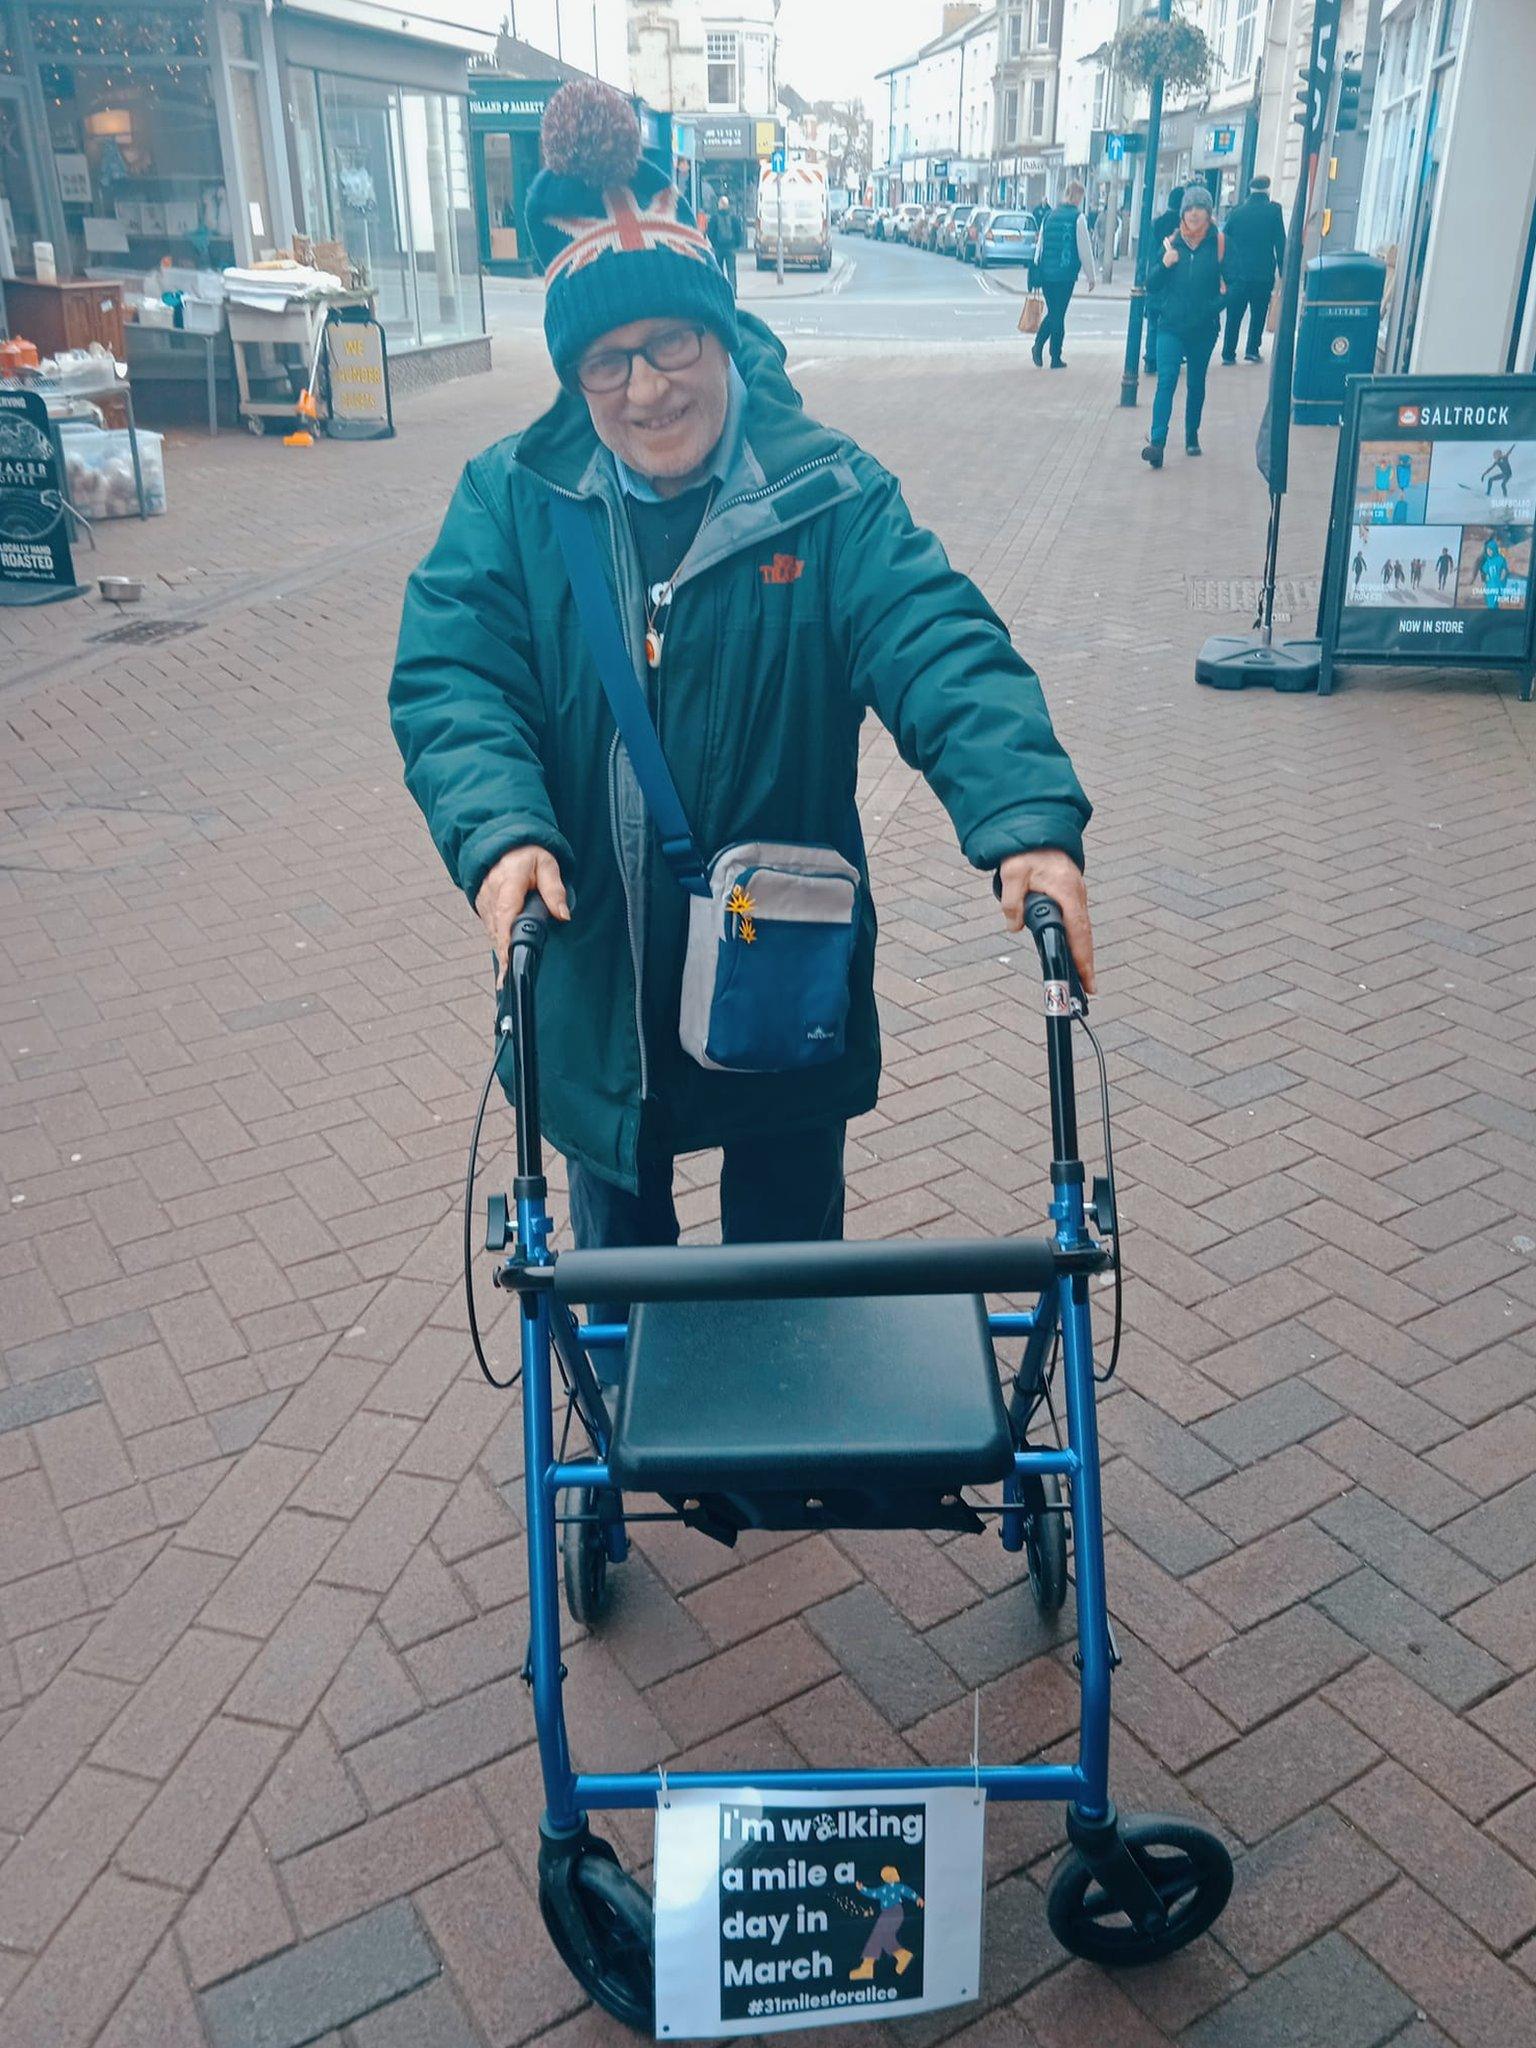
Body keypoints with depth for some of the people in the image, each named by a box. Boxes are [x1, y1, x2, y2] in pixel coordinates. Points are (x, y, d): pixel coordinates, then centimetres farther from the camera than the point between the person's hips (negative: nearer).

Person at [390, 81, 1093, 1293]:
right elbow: (450, 677, -11)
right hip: (593, 981, 2)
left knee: (789, 1243, 19)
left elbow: (944, 651, -19)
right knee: (616, 1243, 23)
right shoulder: (512, 500, -3)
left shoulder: (826, 495, -8)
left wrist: (1029, 820, -35)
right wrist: (500, 832, -30)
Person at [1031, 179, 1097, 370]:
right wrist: (1091, 276, 3)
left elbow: (1040, 245, 12)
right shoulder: (1078, 218, -7)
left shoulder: (1049, 215, 8)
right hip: (1066, 274, -4)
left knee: (1053, 312, 17)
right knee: (1059, 314, 3)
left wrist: (1037, 269, 20)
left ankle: (1038, 345, -3)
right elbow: (1084, 249, -6)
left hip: (1046, 273, 4)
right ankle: (1055, 358, 8)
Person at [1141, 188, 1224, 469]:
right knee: (1166, 381, -15)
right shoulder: (1172, 242, 4)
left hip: (1203, 329, 0)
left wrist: (1217, 304, -9)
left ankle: (1192, 436, 30)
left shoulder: (1218, 243, -2)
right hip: (1171, 326, 0)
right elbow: (1151, 286, 5)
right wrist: (1165, 264, -10)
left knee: (1196, 383, 13)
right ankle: (1157, 442, -25)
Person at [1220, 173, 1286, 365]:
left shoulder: (1236, 211, 4)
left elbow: (1225, 243, 7)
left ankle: (1228, 353, 3)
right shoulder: (1273, 211, -2)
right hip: (1263, 273, -1)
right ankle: (1252, 349, 6)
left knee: (1233, 315, 6)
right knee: (1258, 313, 12)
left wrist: (1223, 273, 13)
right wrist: (1283, 274, 2)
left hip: (1237, 272, 2)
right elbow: (1281, 244, -3)